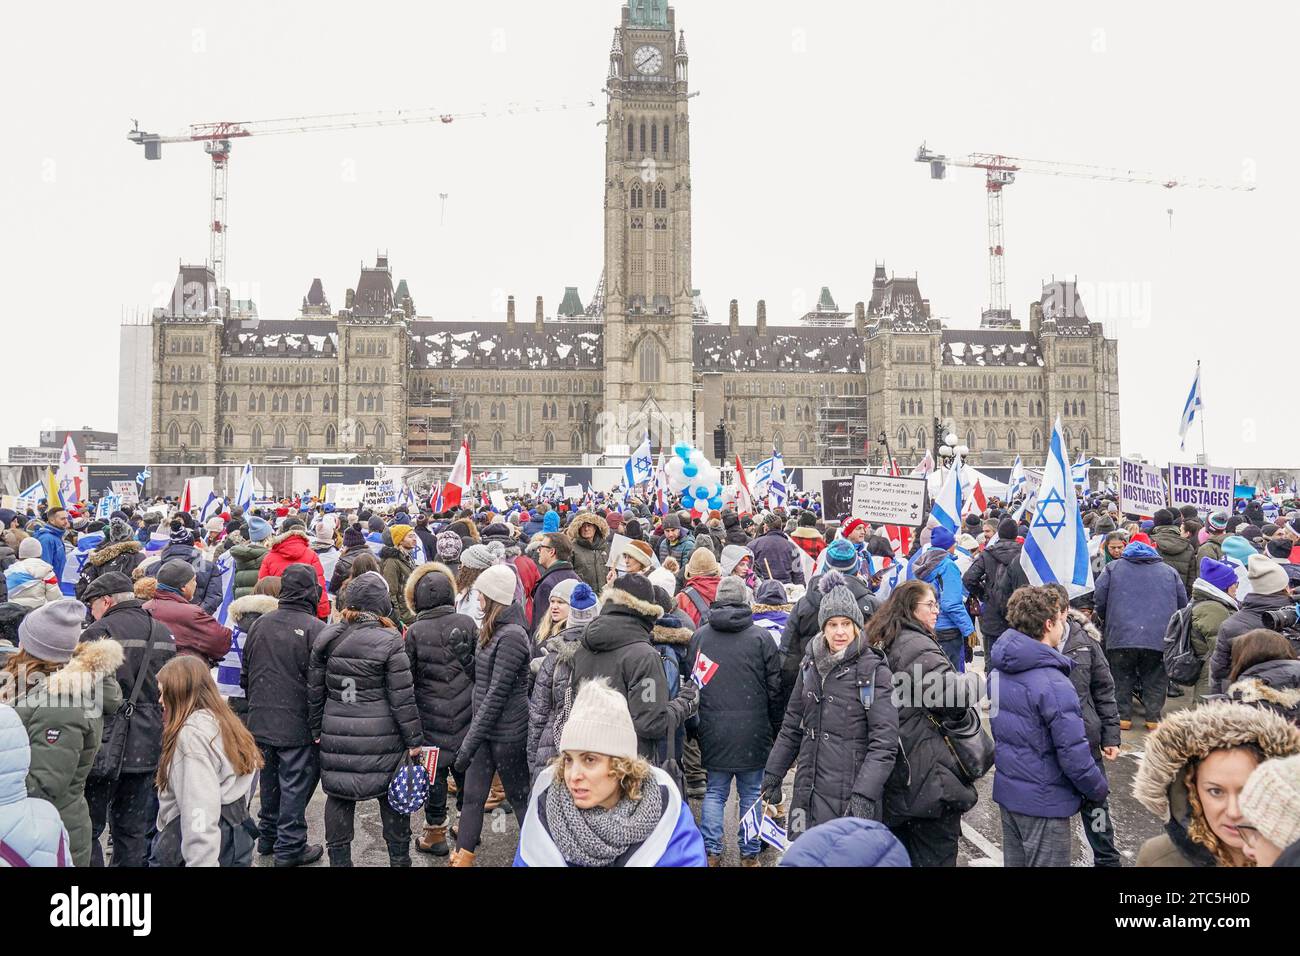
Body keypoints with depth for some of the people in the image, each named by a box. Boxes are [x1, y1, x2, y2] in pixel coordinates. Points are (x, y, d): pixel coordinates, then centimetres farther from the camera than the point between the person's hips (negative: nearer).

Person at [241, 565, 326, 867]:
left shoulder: (260, 624, 2)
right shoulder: (316, 629, -17)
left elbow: (245, 674, 12)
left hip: (261, 721, 6)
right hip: (298, 725, -6)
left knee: (270, 780, 22)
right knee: (295, 785, 5)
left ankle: (268, 835, 36)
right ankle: (290, 847, 13)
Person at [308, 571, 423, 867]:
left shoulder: (326, 639, 1)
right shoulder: (389, 643, -12)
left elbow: (314, 690, 9)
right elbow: (403, 698, -10)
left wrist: (316, 729, 21)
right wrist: (414, 740, -1)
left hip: (336, 735, 3)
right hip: (381, 740, -3)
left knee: (339, 796, 14)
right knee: (392, 798, 12)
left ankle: (339, 859, 21)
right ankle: (399, 857, 22)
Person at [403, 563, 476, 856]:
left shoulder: (414, 632, -12)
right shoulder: (466, 623, -6)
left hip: (431, 714, -2)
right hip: (465, 711, 3)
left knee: (433, 771, 8)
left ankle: (435, 834, 17)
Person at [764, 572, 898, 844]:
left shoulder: (873, 670, -8)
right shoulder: (811, 664, 8)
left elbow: (884, 741, -14)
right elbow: (792, 724, 16)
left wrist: (864, 794, -22)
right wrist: (773, 773, 13)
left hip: (851, 793, -4)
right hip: (810, 789, 5)